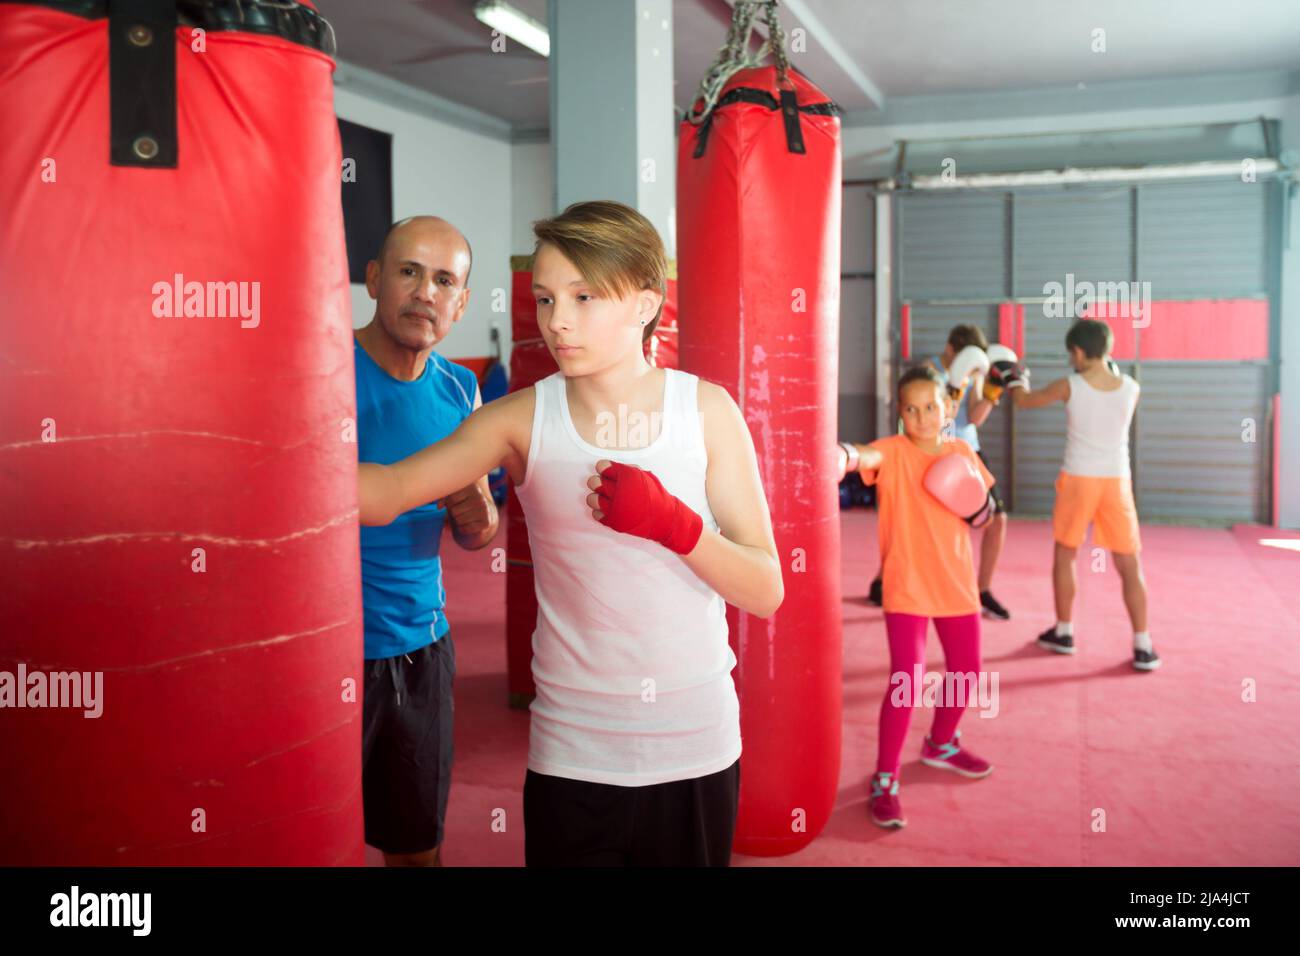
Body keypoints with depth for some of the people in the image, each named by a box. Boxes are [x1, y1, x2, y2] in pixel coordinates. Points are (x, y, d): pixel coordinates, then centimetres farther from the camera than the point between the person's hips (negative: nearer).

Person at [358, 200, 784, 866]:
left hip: (697, 751, 1)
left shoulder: (705, 410, -4)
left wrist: (672, 523, -22)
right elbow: (383, 494, -16)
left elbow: (766, 590, -6)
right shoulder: (524, 419, -4)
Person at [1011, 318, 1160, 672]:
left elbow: (1025, 401, 8)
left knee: (1064, 556, 18)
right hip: (1117, 481, 2)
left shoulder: (1069, 386, -8)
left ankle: (1063, 632, 26)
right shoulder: (1131, 387, -2)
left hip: (1078, 480, -1)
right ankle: (1142, 647, 5)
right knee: (1130, 565, 8)